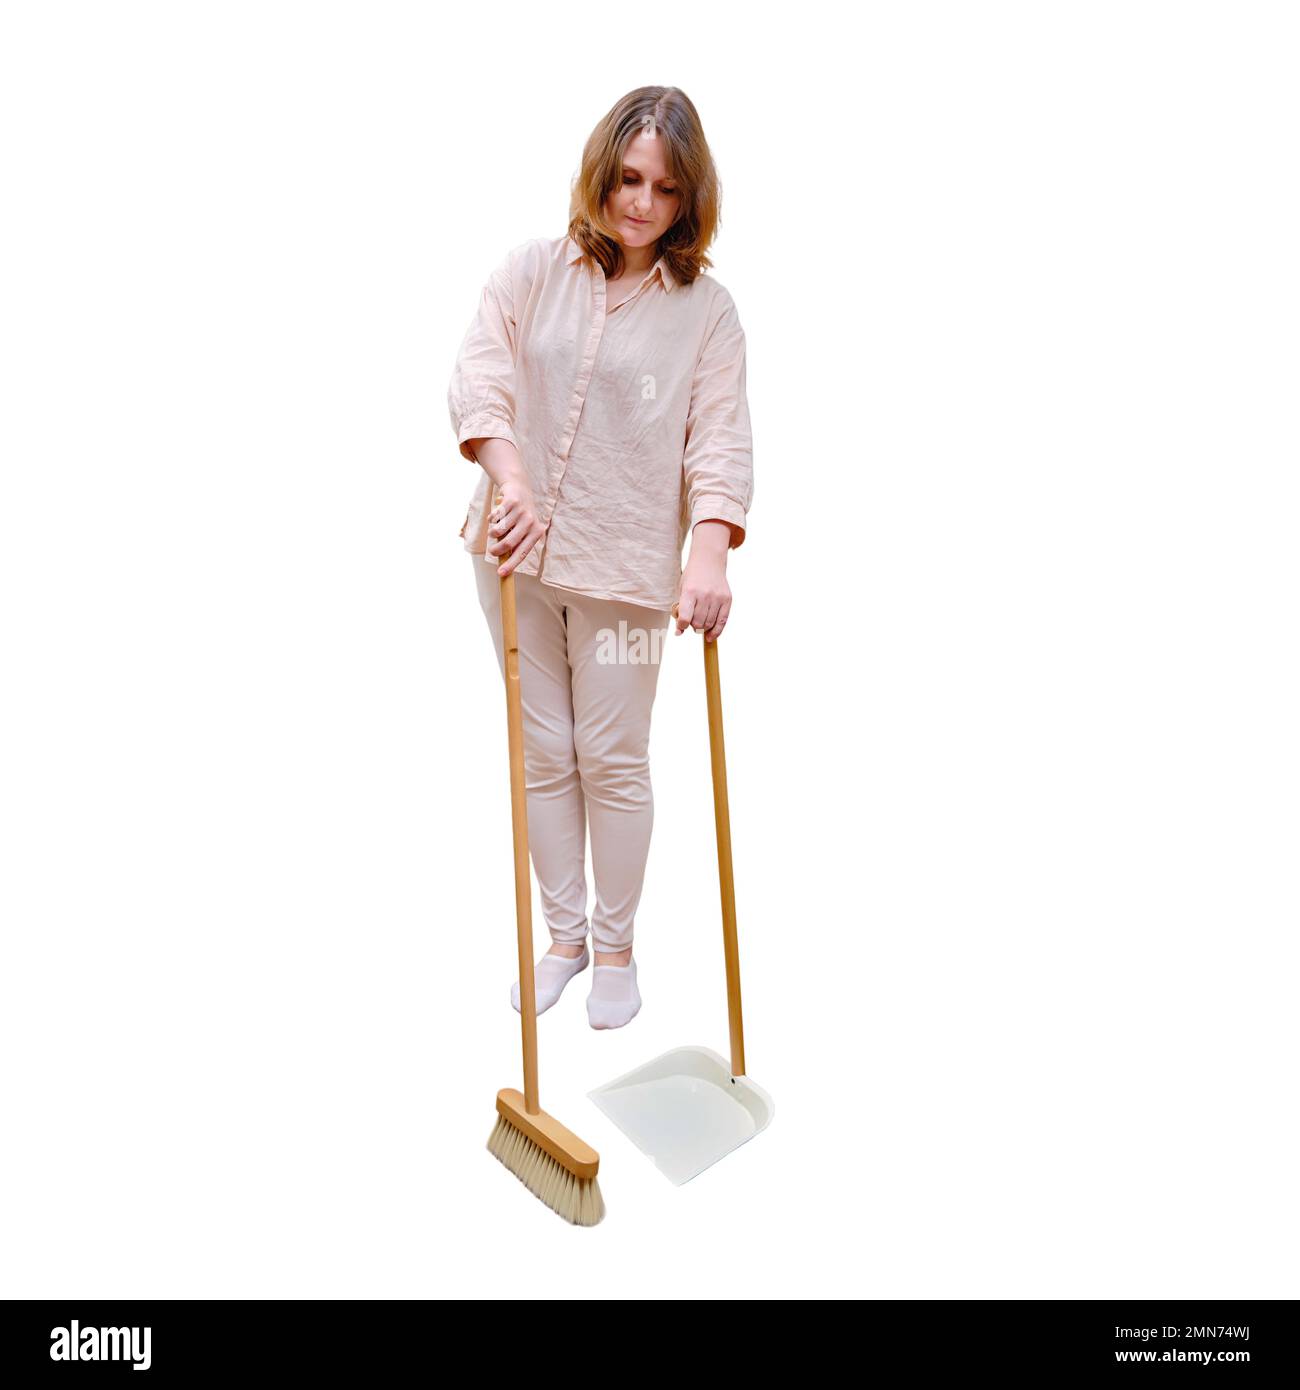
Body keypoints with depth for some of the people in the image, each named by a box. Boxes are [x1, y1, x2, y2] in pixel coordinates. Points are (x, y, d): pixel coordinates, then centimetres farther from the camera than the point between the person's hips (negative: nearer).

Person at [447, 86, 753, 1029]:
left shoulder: (708, 310, 1)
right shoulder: (533, 271, 5)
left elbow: (721, 439, -7)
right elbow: (480, 376, -7)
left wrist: (710, 553, -24)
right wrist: (510, 481, -25)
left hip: (626, 565, -2)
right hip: (518, 554, 3)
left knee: (613, 759, 5)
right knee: (544, 754, 11)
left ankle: (617, 947, 26)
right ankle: (564, 935, 29)